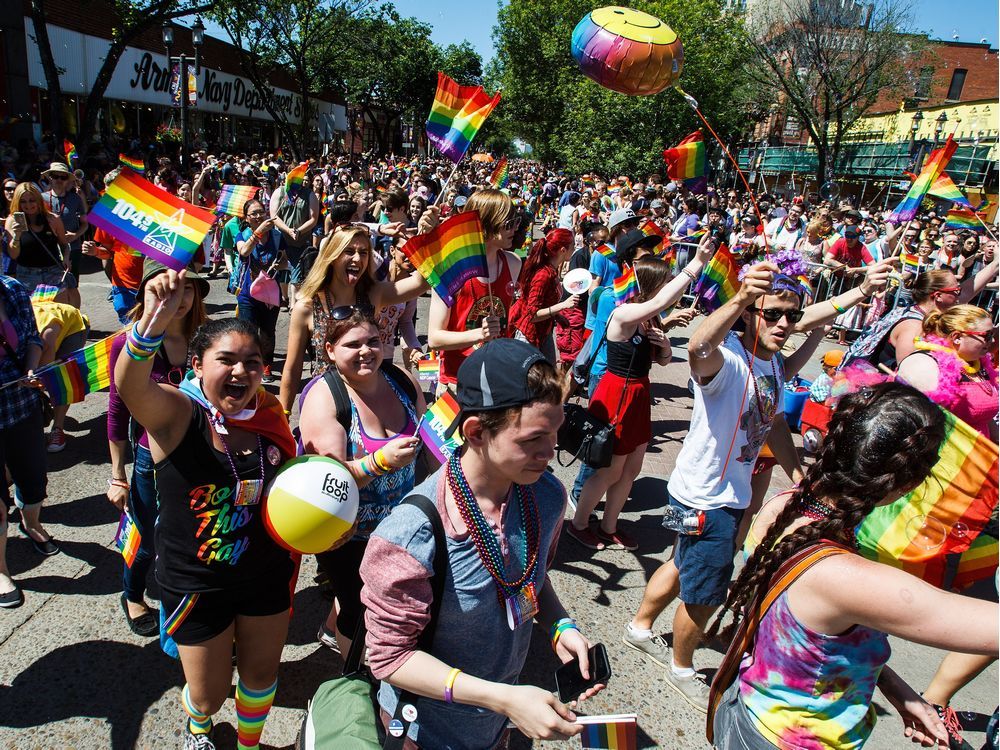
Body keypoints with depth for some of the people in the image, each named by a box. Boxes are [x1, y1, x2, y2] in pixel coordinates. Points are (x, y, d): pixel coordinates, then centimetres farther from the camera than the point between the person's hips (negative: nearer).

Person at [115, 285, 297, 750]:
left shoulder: (268, 416, -7)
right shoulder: (177, 411, -20)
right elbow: (130, 385, -44)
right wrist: (151, 324, -62)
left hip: (267, 575, 3)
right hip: (195, 584, -3)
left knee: (261, 673, 23)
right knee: (209, 695, 17)